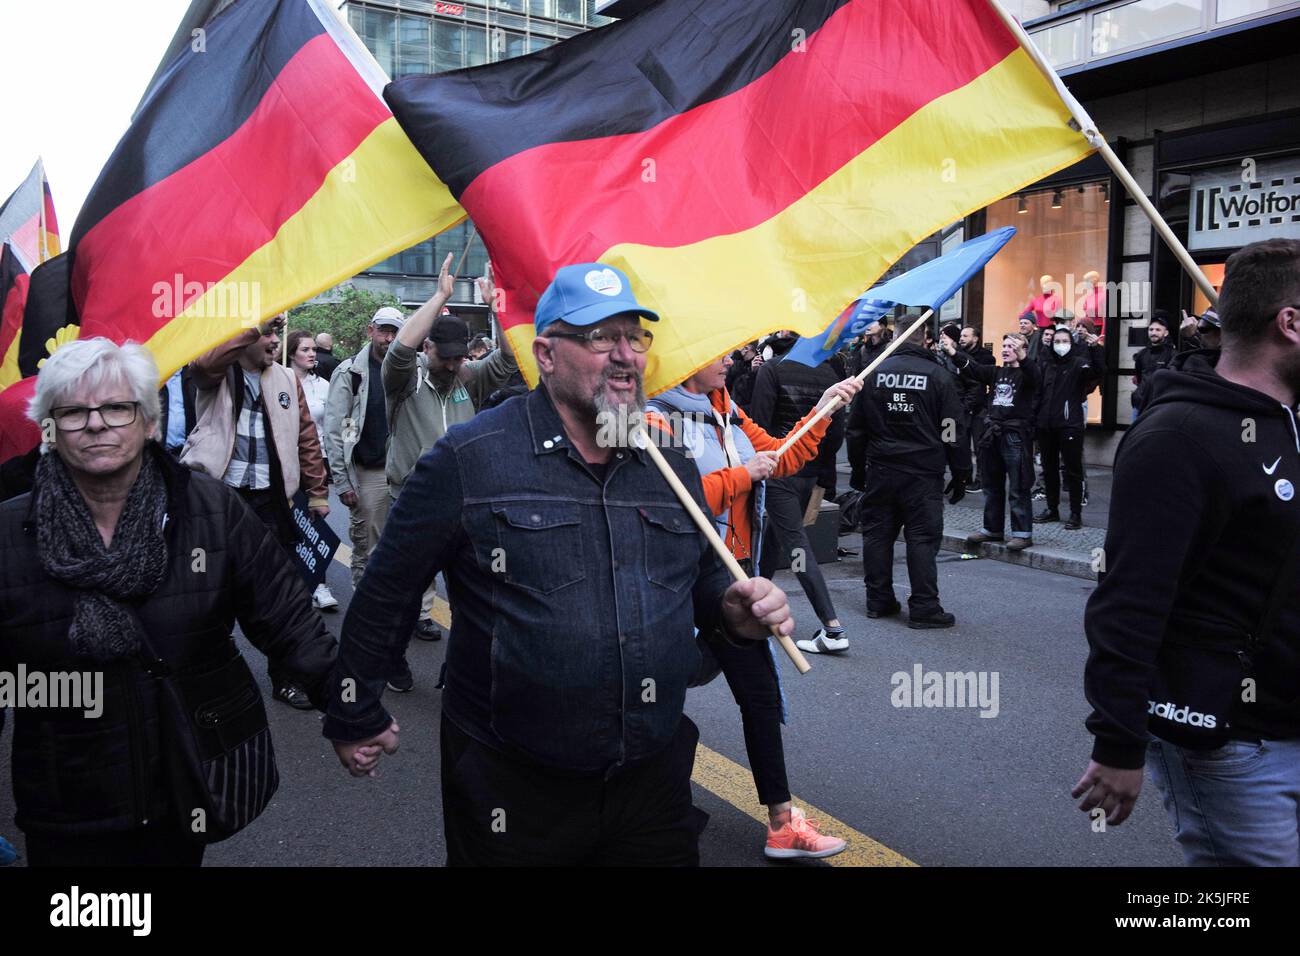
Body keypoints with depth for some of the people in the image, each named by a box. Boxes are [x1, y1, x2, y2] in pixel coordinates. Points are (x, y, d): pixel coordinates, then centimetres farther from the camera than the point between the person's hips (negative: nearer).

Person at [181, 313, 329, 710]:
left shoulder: (286, 379, 9)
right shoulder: (217, 374, -1)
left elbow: (306, 439, 10)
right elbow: (203, 362, -27)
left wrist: (317, 493, 7)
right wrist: (255, 326, -29)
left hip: (268, 499, 3)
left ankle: (285, 677, 20)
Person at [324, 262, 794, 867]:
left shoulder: (671, 461, 5)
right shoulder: (470, 459, -12)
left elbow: (704, 577, 17)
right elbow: (386, 592, -4)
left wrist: (735, 611, -5)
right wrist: (354, 717, 3)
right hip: (512, 790, -4)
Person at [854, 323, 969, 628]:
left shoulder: (874, 373, 4)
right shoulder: (938, 375, -4)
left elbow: (856, 428, 9)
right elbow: (954, 431, -2)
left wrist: (857, 468, 17)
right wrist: (961, 473, 5)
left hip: (880, 470, 3)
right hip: (923, 473, -3)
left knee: (877, 533, 11)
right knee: (923, 537, 0)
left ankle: (878, 600, 17)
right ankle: (924, 608, 1)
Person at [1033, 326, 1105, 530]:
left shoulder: (1079, 363, -1)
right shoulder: (1047, 366, 14)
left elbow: (1099, 372, -21)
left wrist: (1095, 348, -32)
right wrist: (1034, 422, 10)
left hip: (1070, 426, -5)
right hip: (1046, 426, 5)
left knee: (1073, 470, -1)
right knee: (1049, 469, 12)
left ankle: (1076, 513, 5)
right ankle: (1052, 509, 23)